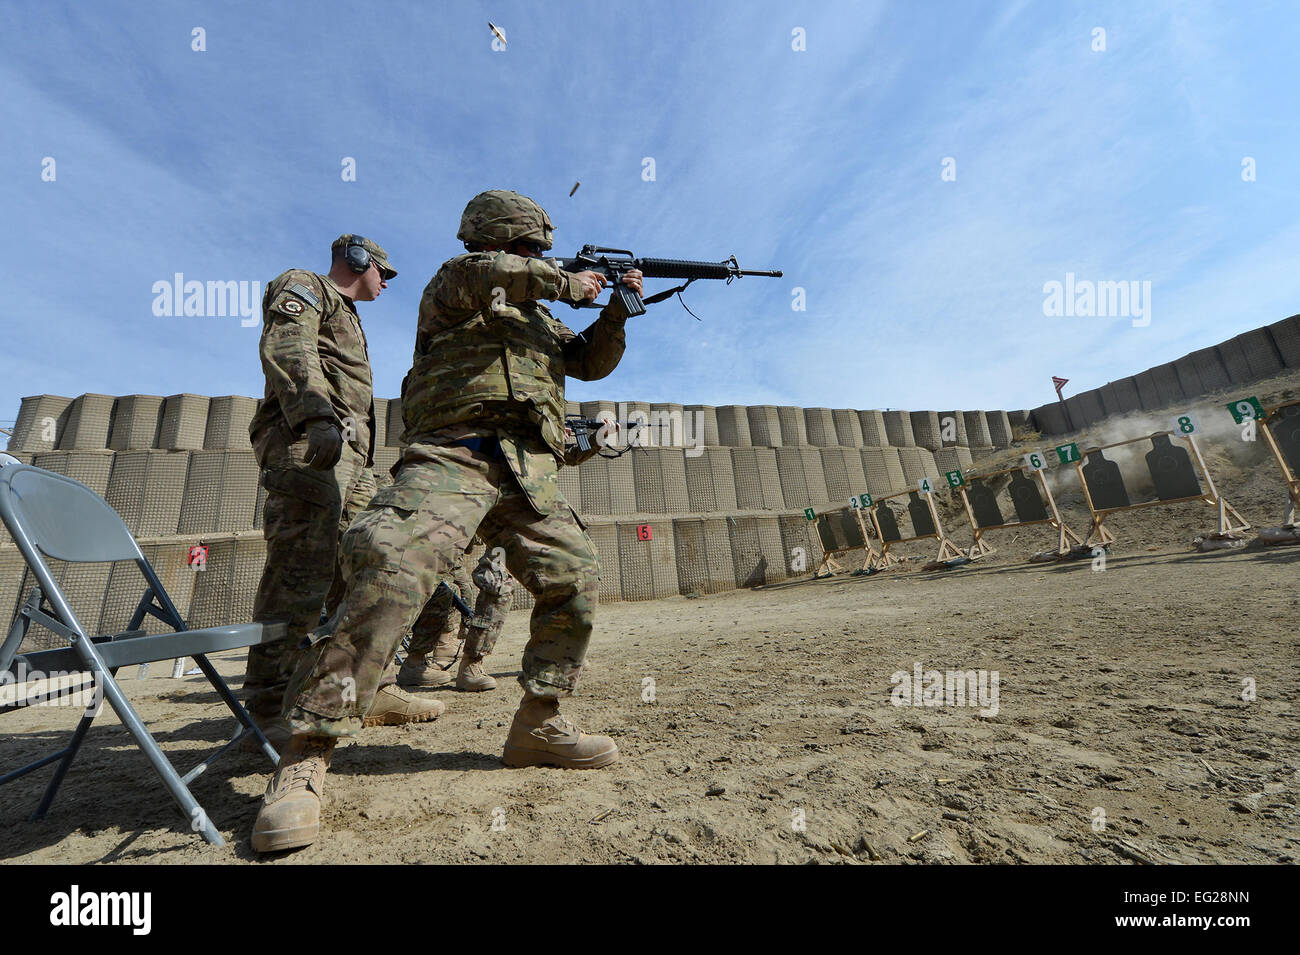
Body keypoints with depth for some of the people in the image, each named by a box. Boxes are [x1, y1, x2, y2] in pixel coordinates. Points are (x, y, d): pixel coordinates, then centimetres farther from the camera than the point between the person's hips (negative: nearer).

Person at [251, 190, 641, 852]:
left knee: (573, 577, -7)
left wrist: (618, 307, 18)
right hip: (452, 456, -6)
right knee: (391, 573, -26)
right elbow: (479, 272, -10)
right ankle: (305, 760, -14)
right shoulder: (453, 283, 14)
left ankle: (536, 725, 8)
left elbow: (593, 363, 31)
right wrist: (566, 282, 2)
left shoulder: (539, 317, 32)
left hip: (528, 471, 6)